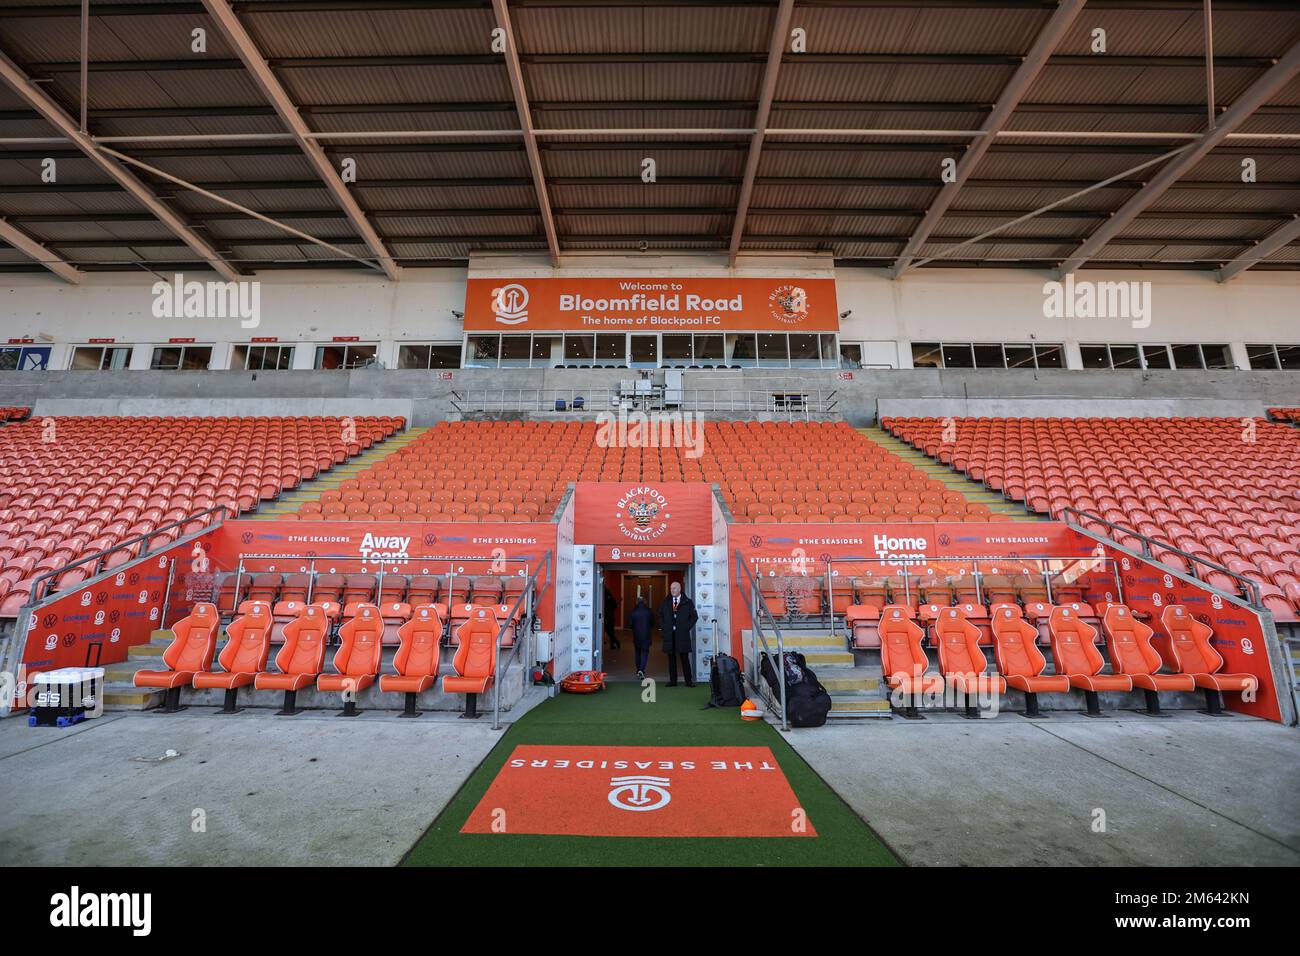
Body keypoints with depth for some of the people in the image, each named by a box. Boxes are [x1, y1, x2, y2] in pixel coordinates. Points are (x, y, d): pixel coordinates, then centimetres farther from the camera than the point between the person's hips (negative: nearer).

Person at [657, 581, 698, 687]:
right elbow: (660, 615, 19)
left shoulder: (687, 602, 2)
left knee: (685, 658, -1)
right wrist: (663, 627, 7)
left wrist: (687, 627, -4)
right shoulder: (665, 602, 10)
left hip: (682, 634, -3)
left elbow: (694, 616, 3)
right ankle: (672, 680, 13)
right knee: (671, 658, 7)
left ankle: (689, 681, 5)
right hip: (669, 634, 3)